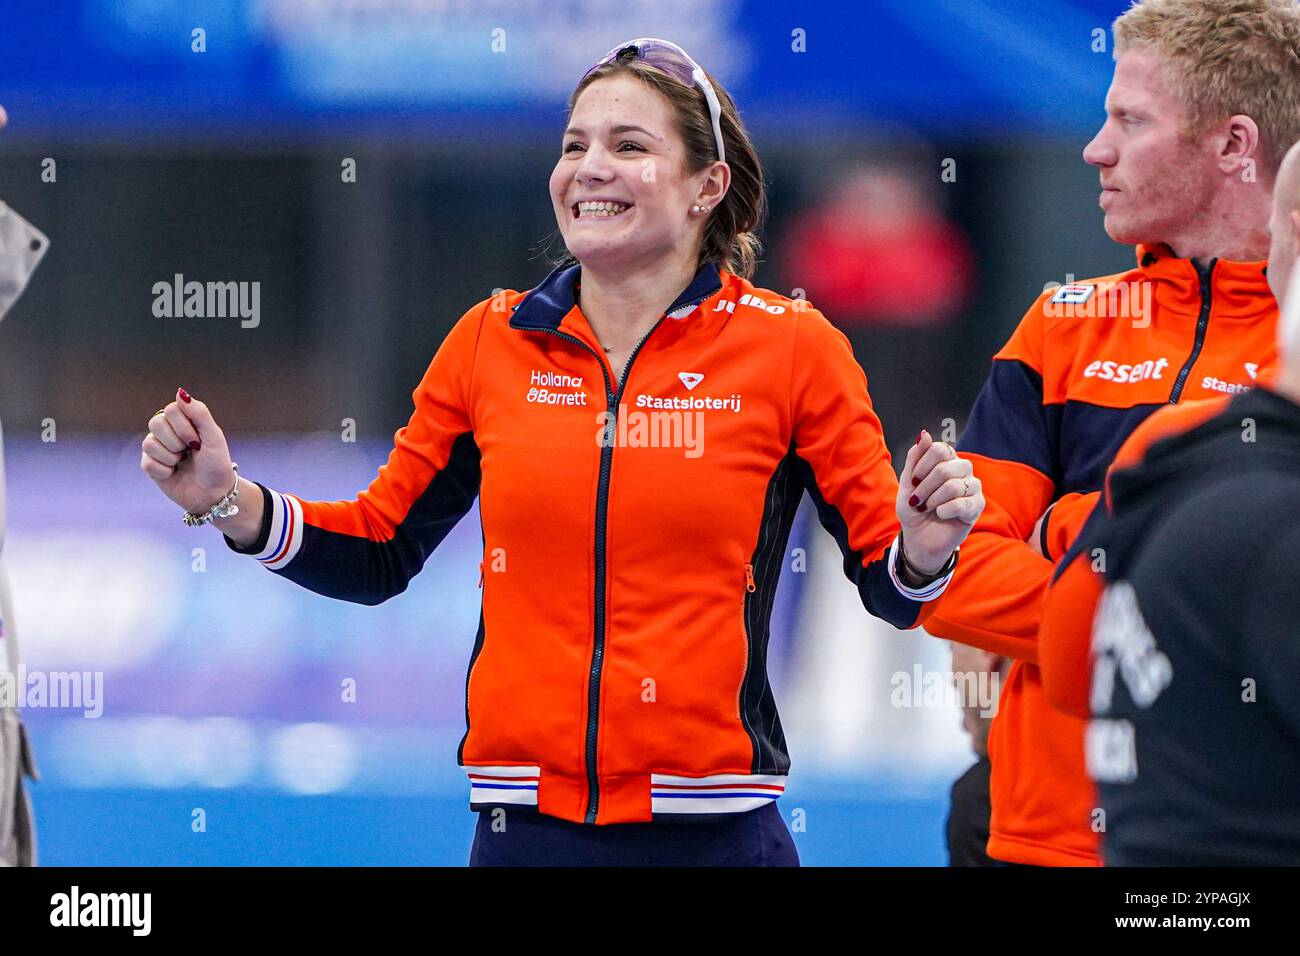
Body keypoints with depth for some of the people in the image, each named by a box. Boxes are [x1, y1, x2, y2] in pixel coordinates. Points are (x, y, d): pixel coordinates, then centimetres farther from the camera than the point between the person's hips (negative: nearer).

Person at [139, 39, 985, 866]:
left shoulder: (790, 349, -1)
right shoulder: (492, 344, 6)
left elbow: (885, 583, 3)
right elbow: (380, 554, 13)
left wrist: (921, 552, -19)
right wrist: (228, 502, -1)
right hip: (526, 828, 2)